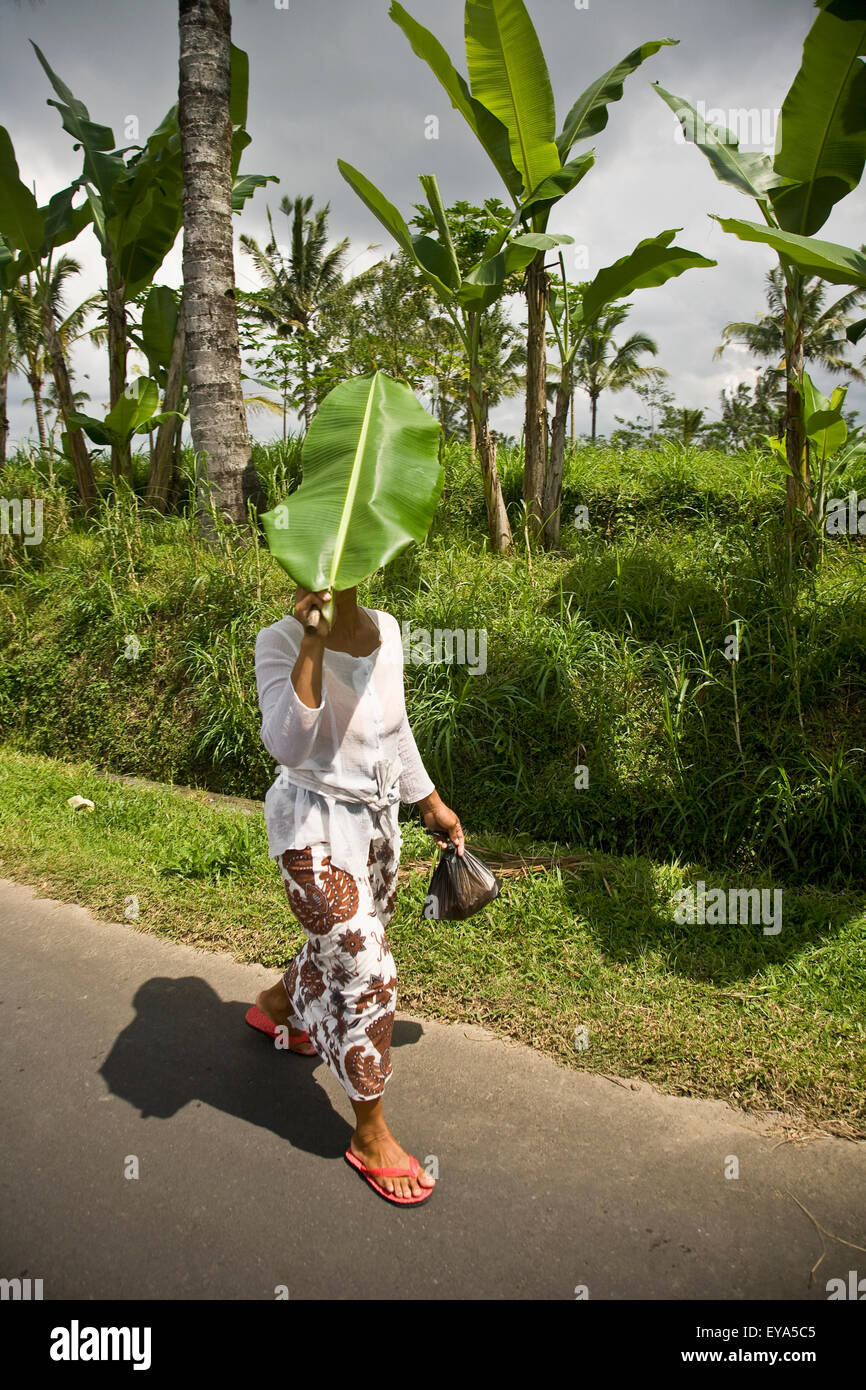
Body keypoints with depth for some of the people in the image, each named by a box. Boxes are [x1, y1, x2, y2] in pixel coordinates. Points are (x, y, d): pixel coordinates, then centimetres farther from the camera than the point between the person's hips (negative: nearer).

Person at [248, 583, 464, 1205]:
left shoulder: (385, 628, 0)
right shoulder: (282, 641, -19)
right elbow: (289, 746, -34)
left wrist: (430, 802, 19)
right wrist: (314, 641, -37)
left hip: (377, 816, 7)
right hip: (315, 829, -7)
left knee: (348, 948, 24)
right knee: (369, 974, -6)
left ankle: (278, 1004, 57)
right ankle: (371, 1134, 17)